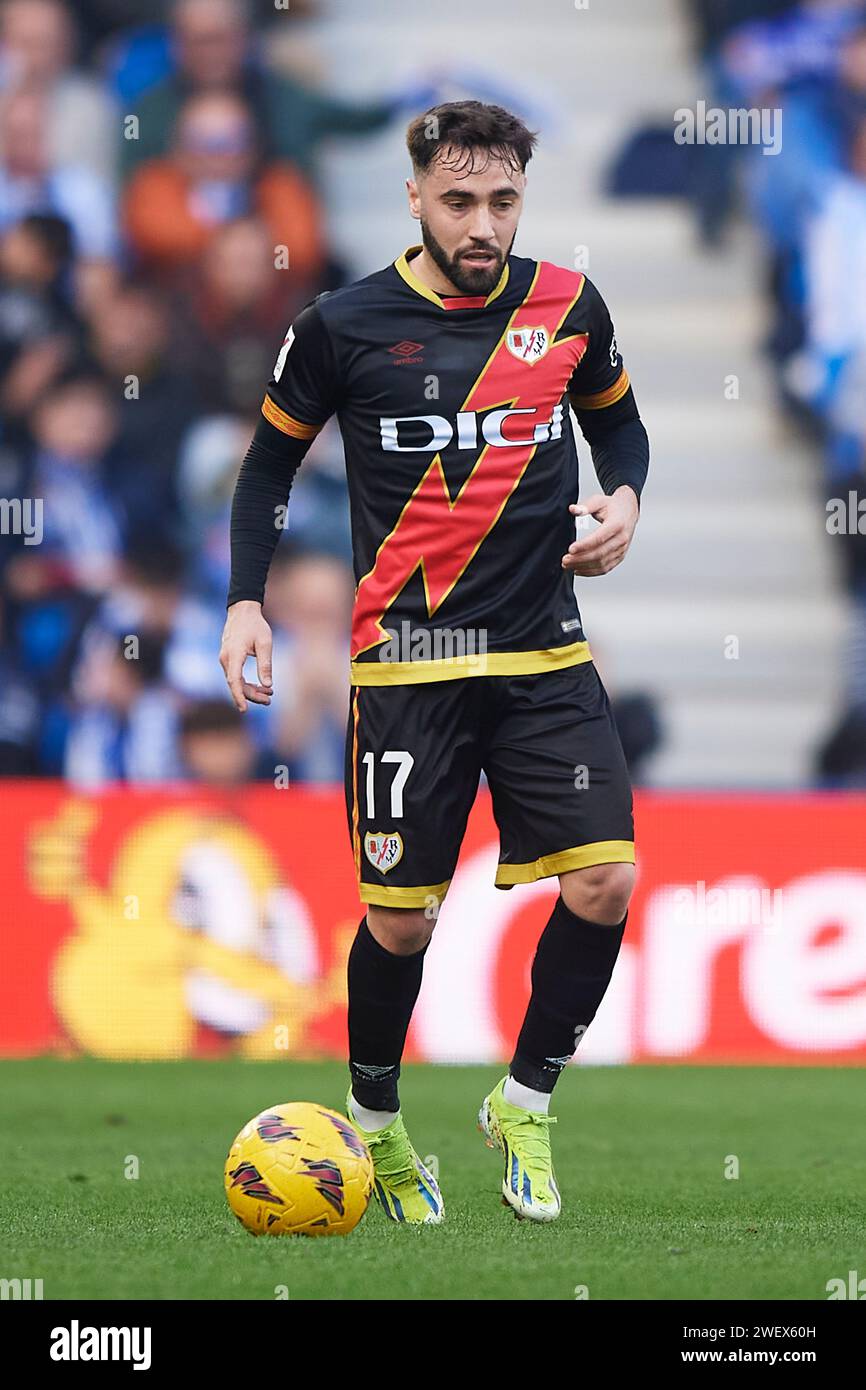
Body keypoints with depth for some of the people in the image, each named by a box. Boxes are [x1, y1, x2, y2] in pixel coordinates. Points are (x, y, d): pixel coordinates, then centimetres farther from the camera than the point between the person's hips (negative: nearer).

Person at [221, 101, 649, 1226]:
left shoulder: (567, 306, 3)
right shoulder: (346, 325, -5)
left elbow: (618, 419, 20)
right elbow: (270, 460, 8)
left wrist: (623, 497, -1)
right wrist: (246, 602, -2)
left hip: (546, 653, 3)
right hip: (409, 658, -3)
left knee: (604, 885, -10)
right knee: (400, 917, -1)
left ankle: (524, 1104, 12)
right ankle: (374, 1121, 26)